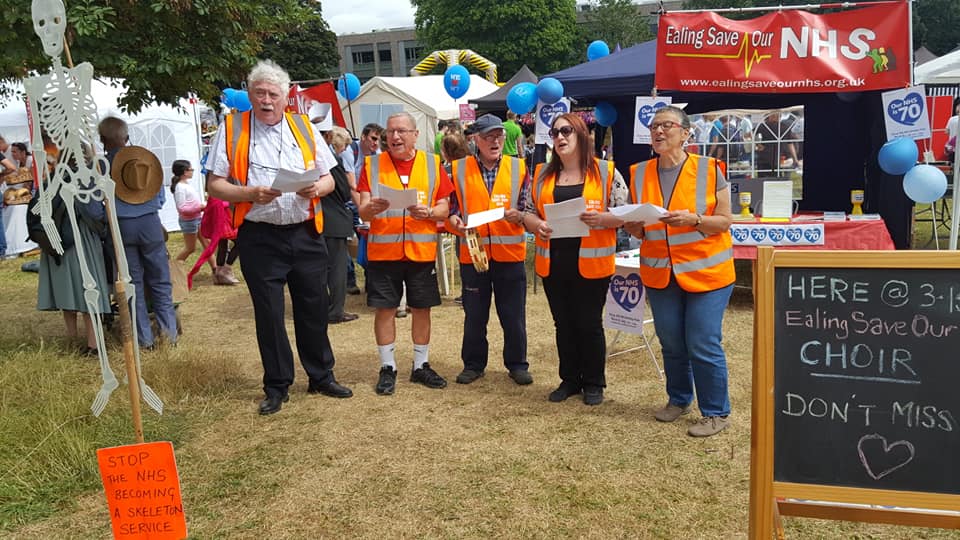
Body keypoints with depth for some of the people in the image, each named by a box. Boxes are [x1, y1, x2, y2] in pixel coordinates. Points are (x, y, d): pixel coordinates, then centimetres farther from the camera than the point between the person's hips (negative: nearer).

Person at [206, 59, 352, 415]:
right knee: (268, 313, 6)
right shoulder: (232, 129, 1)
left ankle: (321, 376, 27)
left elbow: (328, 178, 11)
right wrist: (250, 194, -19)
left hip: (305, 234, 2)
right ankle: (277, 386, 21)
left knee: (314, 308, 10)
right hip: (259, 237, -2)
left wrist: (316, 188, -12)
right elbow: (215, 185, -1)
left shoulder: (303, 127, 9)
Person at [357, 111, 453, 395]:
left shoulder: (432, 164, 4)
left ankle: (421, 365, 23)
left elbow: (444, 208, 3)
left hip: (422, 251, 1)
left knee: (422, 308, 8)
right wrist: (371, 207, -24)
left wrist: (429, 212, -18)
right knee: (384, 308, 3)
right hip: (382, 251, -1)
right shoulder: (372, 165, 2)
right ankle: (387, 368, 17)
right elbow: (363, 213, -2)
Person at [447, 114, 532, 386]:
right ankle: (473, 364, 25)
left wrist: (519, 215, -18)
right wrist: (454, 220, -15)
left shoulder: (519, 168, 4)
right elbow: (450, 206, 6)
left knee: (514, 315, 7)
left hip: (510, 253, 0)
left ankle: (517, 364, 23)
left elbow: (529, 208, 3)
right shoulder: (458, 169, 3)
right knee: (474, 314, 10)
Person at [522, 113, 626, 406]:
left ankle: (593, 383, 21)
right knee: (563, 324, 13)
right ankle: (569, 379, 27)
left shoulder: (606, 172, -2)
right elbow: (528, 212, 10)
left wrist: (601, 219, -22)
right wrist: (538, 224, -12)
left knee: (589, 324, 6)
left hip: (591, 263, -4)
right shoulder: (542, 174, 9)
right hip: (553, 263, 4)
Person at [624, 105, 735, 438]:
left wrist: (694, 219, -25)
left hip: (706, 272, -4)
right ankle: (679, 399, 35)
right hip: (660, 273, 4)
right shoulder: (640, 173, 4)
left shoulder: (707, 169, -8)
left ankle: (716, 413, 13)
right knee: (671, 344, 14)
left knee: (703, 346, -3)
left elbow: (725, 221, -7)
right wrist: (632, 226, -12)